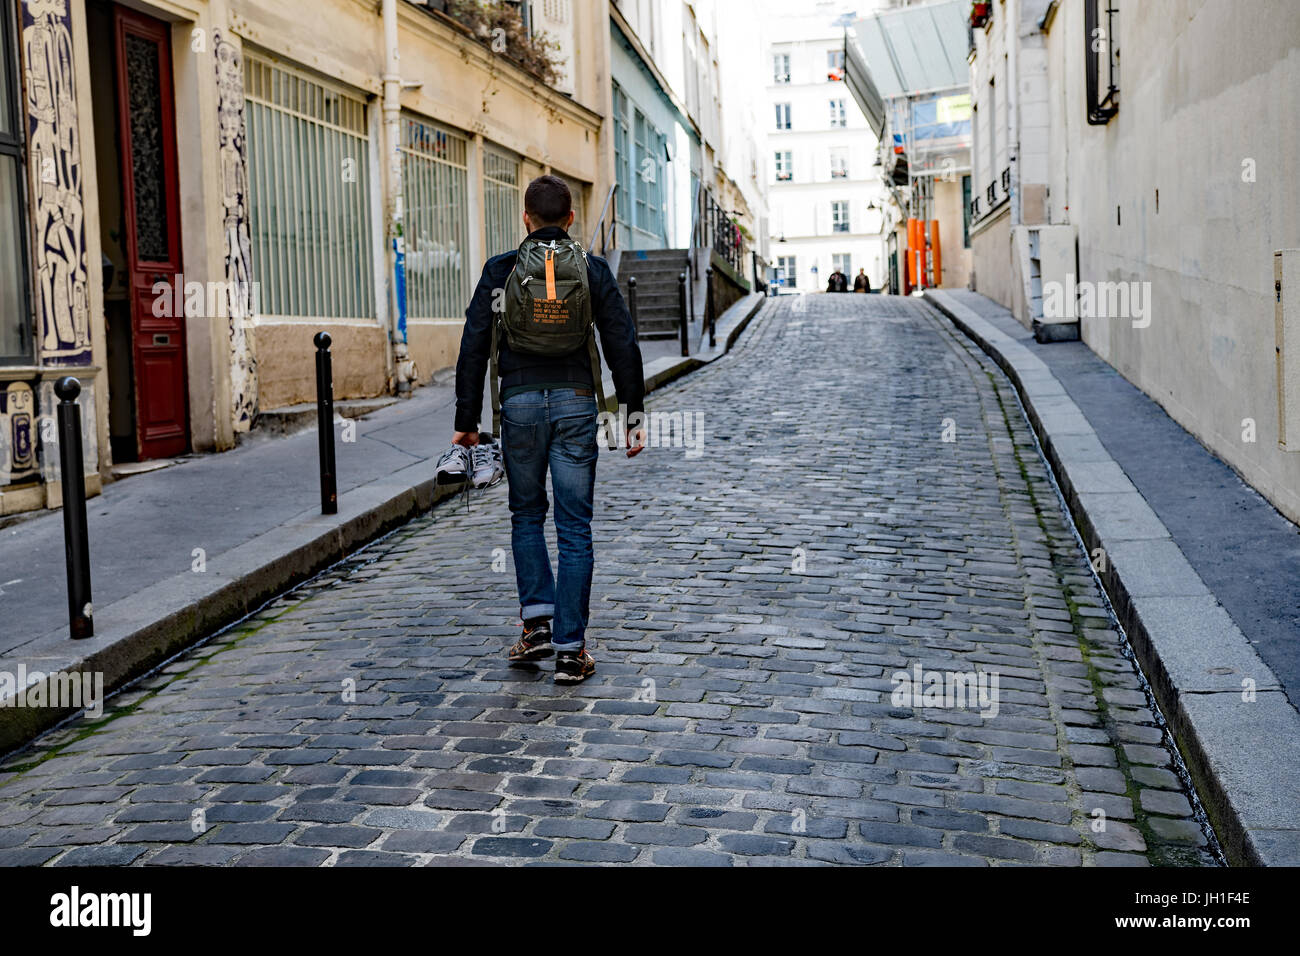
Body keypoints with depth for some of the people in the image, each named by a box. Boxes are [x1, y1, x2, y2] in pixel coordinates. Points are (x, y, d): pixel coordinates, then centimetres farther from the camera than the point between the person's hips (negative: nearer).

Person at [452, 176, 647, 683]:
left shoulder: (499, 270, 2)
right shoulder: (593, 269, 3)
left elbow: (473, 348, 0)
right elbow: (623, 346, 0)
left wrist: (467, 421, 5)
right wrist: (633, 415, 6)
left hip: (519, 401, 0)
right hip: (575, 402, 0)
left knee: (527, 515, 19)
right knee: (574, 529, 3)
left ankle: (537, 622, 9)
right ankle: (569, 649, 4)